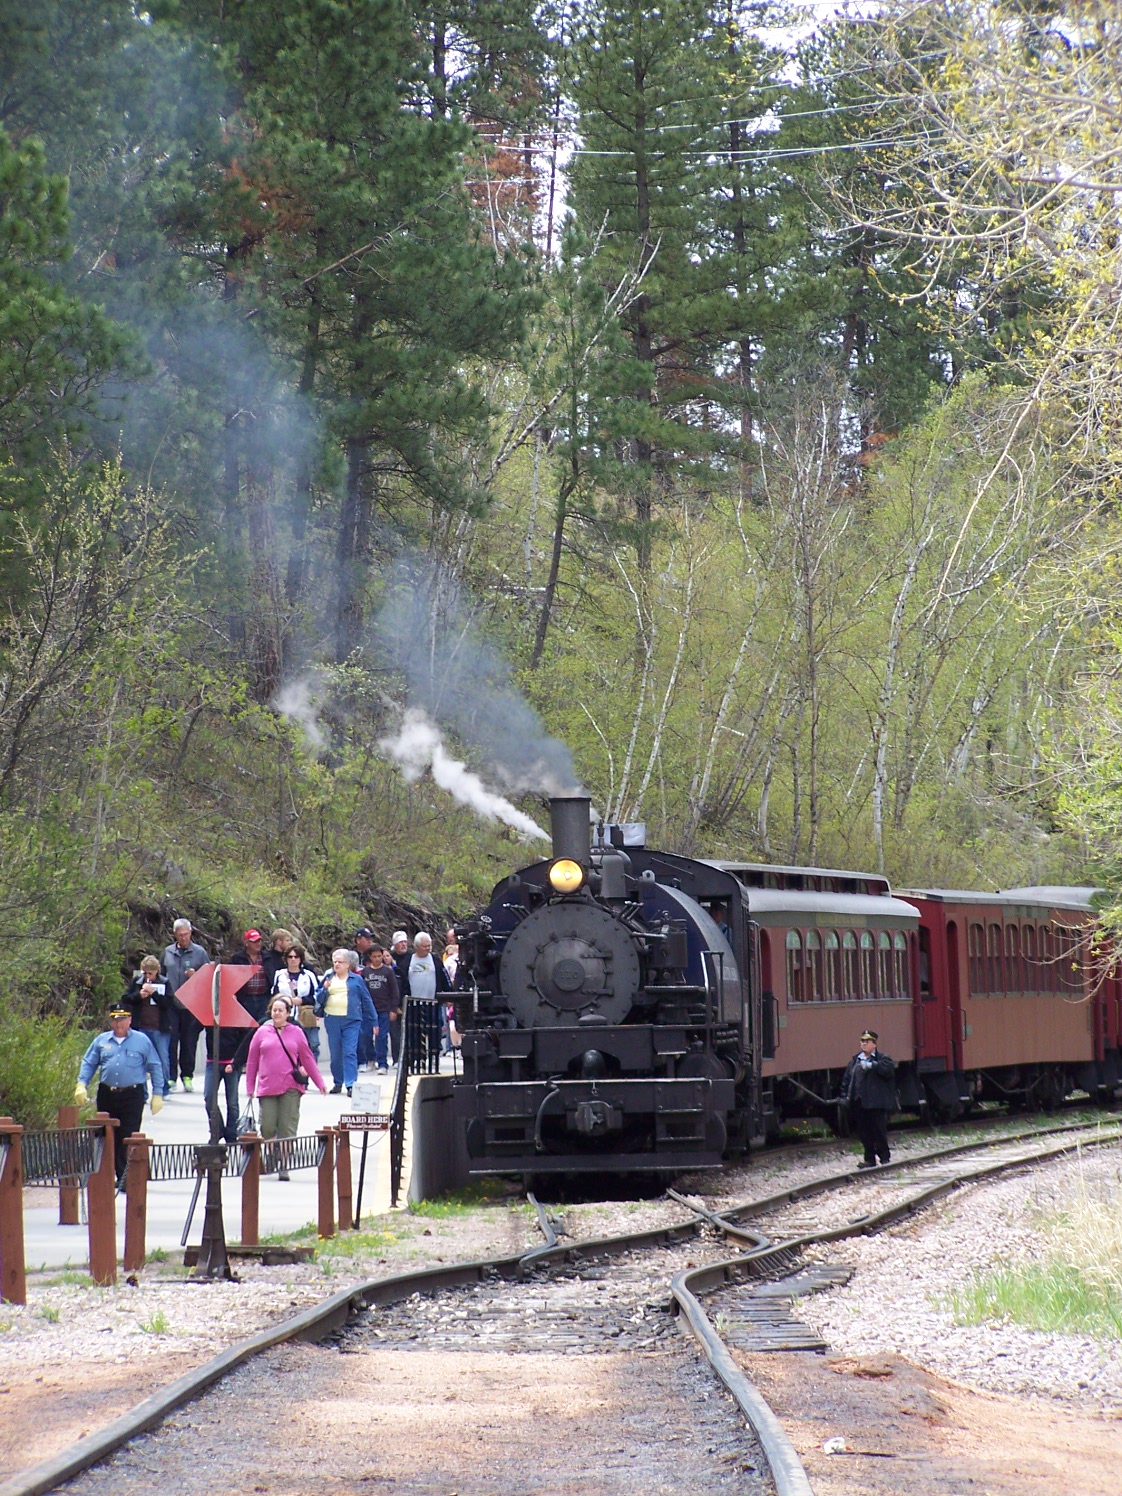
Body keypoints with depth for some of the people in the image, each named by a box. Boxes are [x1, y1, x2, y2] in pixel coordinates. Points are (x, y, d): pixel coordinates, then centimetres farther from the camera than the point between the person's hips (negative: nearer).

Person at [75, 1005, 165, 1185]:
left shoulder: (142, 1041, 5)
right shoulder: (101, 1041, 12)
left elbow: (155, 1067, 7)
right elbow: (88, 1063, 14)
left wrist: (157, 1094, 3)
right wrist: (81, 1085, -1)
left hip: (132, 1096, -4)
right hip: (107, 1095, 4)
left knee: (128, 1138, -10)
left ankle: (126, 1179, -11)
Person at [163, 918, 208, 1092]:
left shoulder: (199, 952, 4)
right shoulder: (168, 952, 11)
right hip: (171, 1004, 1)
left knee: (189, 1041, 4)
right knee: (170, 1040, -4)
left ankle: (187, 1076, 13)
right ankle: (170, 1076, -1)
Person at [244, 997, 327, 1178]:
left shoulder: (296, 1032, 7)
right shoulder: (262, 1032, 8)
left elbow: (308, 1059, 12)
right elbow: (252, 1061, 11)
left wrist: (320, 1082, 12)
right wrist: (250, 1086, 9)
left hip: (291, 1088, 0)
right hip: (267, 1087, 0)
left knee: (288, 1128, -3)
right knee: (267, 1127, -4)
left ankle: (284, 1166, 0)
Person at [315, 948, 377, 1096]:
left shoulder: (356, 980, 6)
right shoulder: (328, 978, 12)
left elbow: (366, 1001, 8)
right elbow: (319, 999, 11)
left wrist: (373, 1022, 6)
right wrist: (325, 989, -9)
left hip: (351, 1021, -3)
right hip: (332, 1020, 3)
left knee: (350, 1052, -11)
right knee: (335, 1054, 8)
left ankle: (351, 1084, -14)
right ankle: (338, 1083, 20)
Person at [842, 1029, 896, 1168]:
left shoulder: (882, 1059, 2)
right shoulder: (855, 1061, 17)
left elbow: (889, 1069, -20)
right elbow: (846, 1080, 18)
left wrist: (872, 1066, -24)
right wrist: (844, 1095, 8)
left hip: (876, 1104, -5)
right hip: (859, 1103, 5)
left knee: (879, 1131, -4)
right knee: (864, 1133, 7)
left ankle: (884, 1158, 4)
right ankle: (870, 1159, 13)